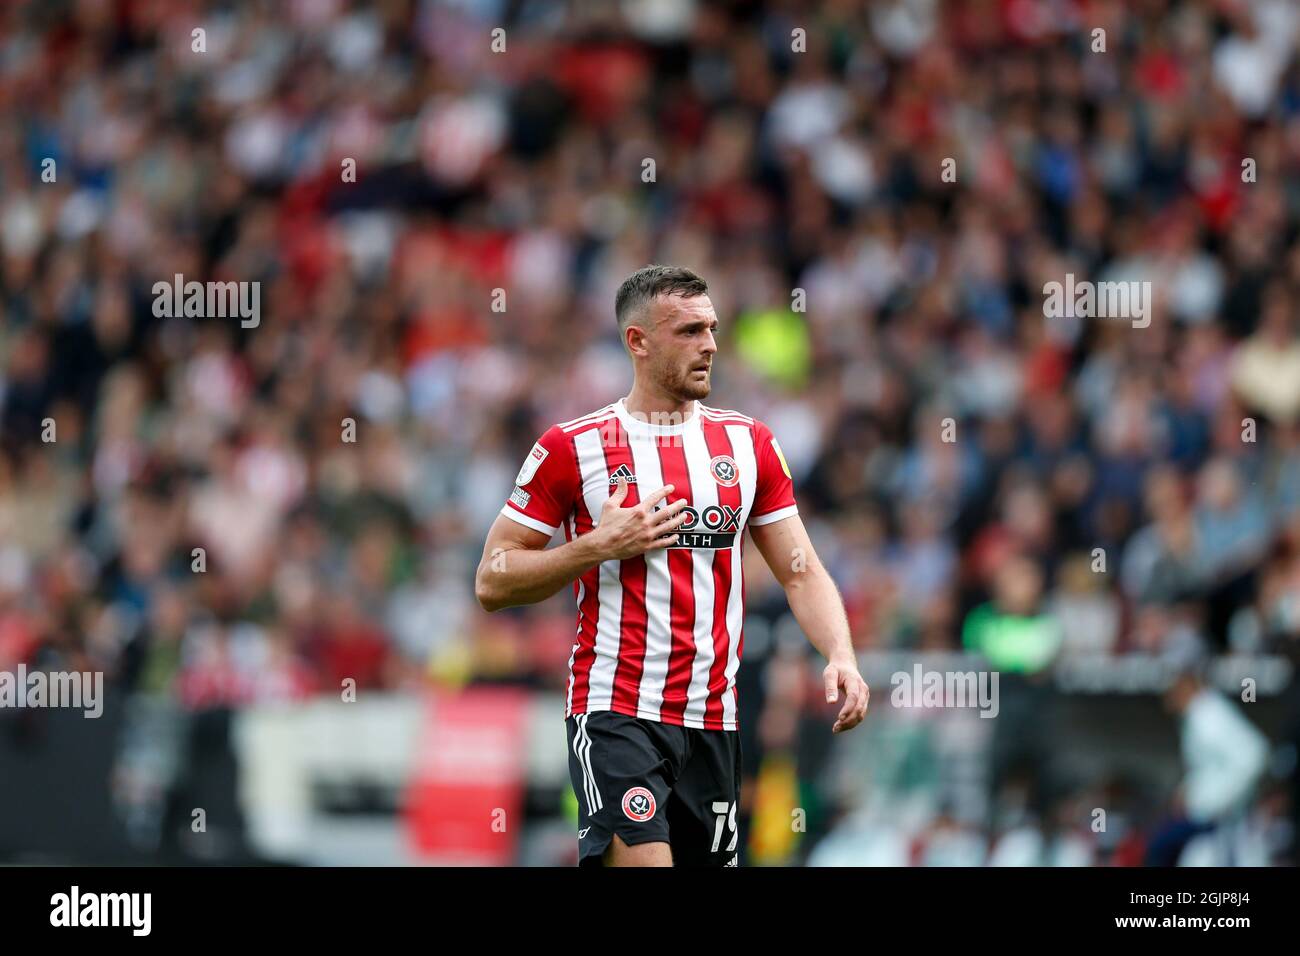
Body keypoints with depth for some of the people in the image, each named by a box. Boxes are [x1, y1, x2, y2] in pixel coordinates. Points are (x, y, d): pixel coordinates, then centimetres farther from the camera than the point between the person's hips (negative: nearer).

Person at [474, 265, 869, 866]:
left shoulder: (748, 443, 10)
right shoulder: (573, 448, -2)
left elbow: (802, 573, 9)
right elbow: (492, 582, -1)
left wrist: (841, 657, -9)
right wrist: (598, 547, -14)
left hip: (713, 721, 5)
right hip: (617, 716, -5)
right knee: (642, 858, -23)